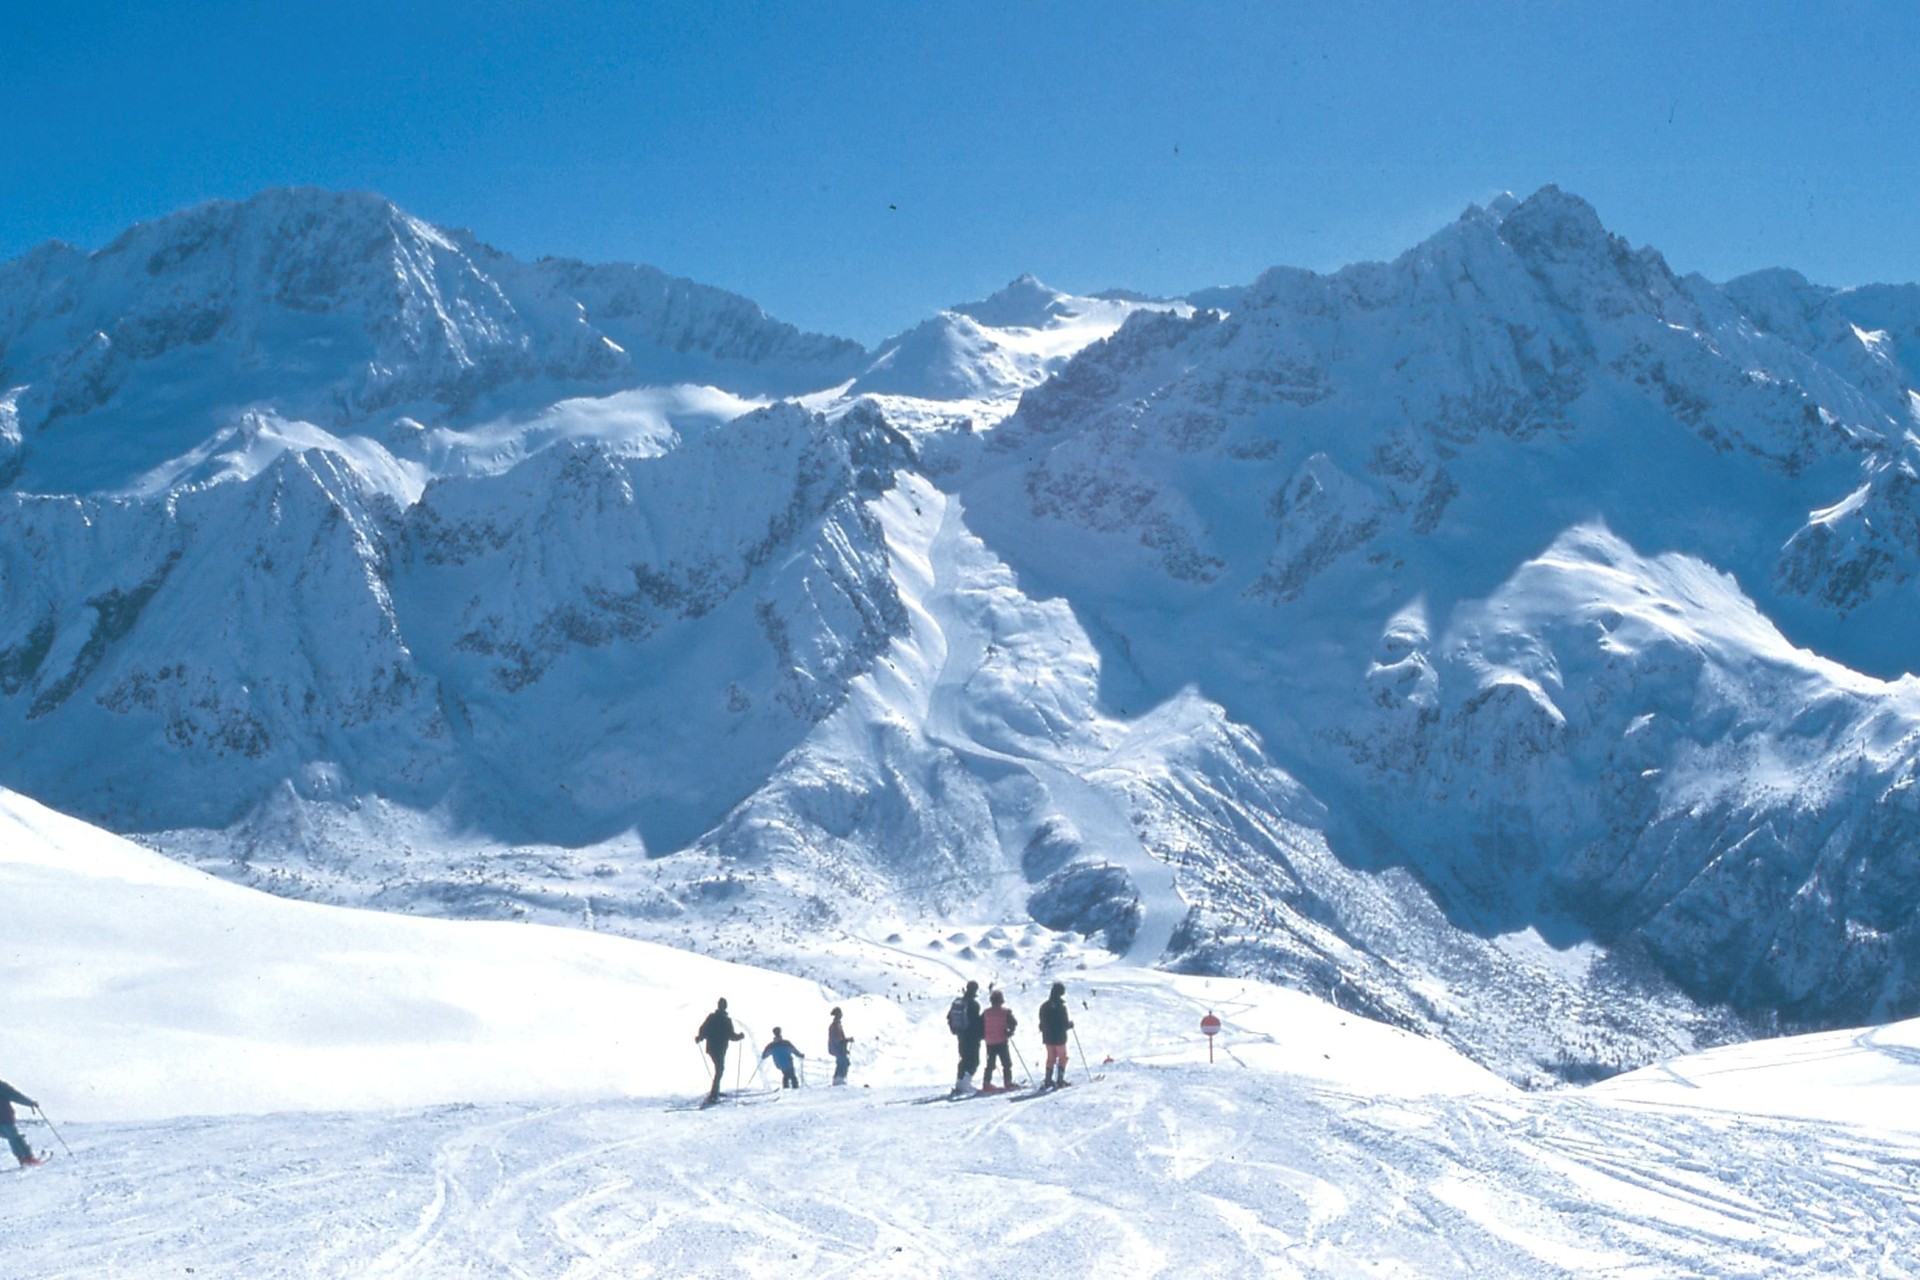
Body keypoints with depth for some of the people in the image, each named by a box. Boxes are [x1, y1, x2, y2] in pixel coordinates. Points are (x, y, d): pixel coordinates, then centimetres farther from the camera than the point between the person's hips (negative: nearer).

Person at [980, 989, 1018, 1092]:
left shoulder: (986, 1012, 4)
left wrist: (983, 1035, 17)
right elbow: (1014, 1023, -9)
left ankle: (986, 1084, 3)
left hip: (990, 1043, 4)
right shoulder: (1006, 1012, -6)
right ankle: (1008, 1083, -1)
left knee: (990, 1064, 10)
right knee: (1007, 1063, 4)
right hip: (1002, 1042, -4)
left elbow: (980, 1026, 7)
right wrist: (1010, 1032, 4)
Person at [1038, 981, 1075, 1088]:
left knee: (1051, 1057, 14)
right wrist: (1071, 1023, 5)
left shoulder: (1044, 1006, 2)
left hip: (1048, 1038, 5)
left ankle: (1048, 1080, 9)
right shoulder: (1061, 1006, -17)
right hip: (1059, 1037, -5)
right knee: (1062, 1057, 8)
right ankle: (1060, 1079, 2)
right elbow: (1065, 1024, -15)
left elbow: (1042, 1024, 7)